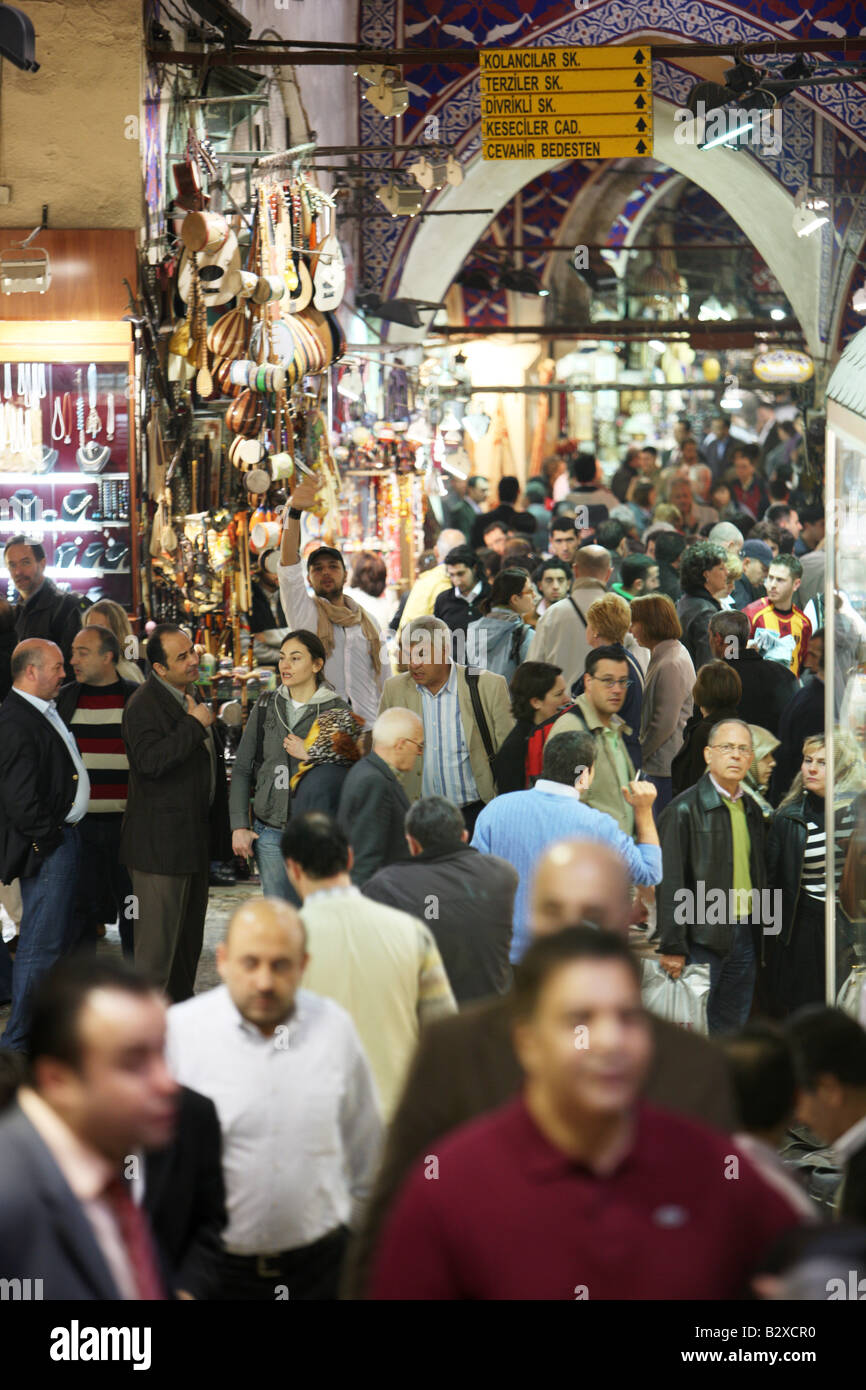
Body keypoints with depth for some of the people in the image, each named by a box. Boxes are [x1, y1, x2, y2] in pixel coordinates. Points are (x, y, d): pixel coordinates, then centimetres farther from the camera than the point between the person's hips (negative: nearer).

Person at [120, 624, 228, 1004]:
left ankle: (182, 1001, 29)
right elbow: (151, 760, -32)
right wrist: (194, 724, -26)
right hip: (161, 839, -10)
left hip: (194, 836, 10)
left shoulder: (188, 696, 13)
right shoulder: (144, 705, -17)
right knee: (158, 932, -6)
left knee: (189, 929, 18)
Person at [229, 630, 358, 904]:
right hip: (269, 831, 3)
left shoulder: (336, 711, -2)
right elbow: (242, 770, 10)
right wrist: (239, 826, 4)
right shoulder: (265, 707, 8)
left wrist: (310, 756, -15)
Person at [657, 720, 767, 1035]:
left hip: (743, 936, 7)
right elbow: (670, 883, -12)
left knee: (731, 1032, 10)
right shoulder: (684, 809, -8)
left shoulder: (752, 811, 14)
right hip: (701, 938, -7)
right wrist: (672, 947, -15)